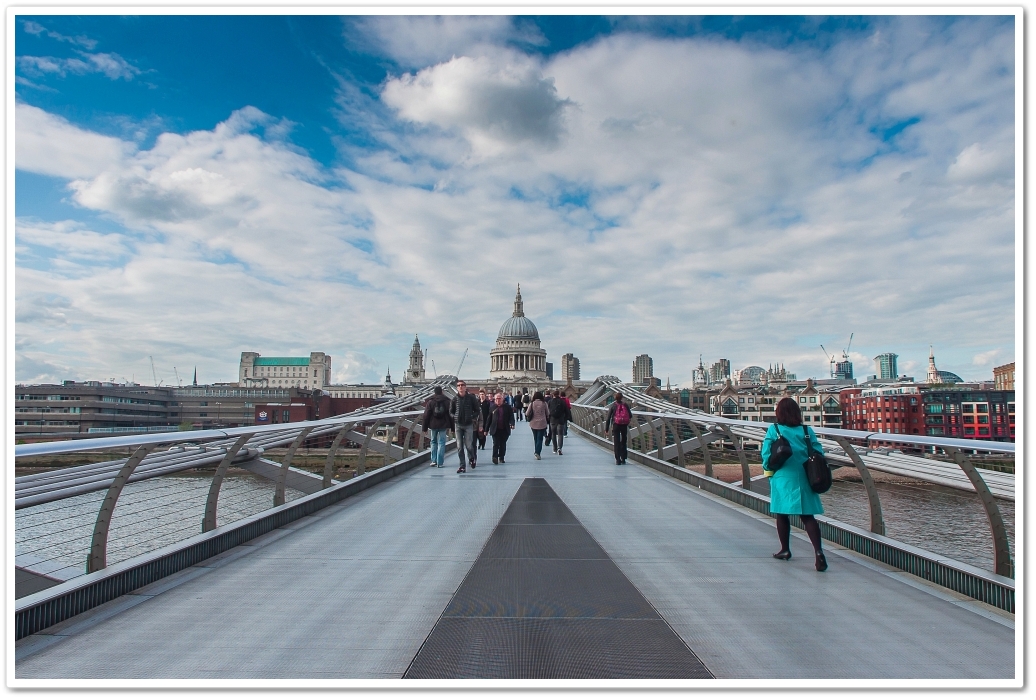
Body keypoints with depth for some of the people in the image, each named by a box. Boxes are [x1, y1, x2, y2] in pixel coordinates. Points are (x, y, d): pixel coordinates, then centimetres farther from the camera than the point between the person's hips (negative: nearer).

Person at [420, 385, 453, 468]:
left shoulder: (430, 402, -2)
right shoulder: (447, 401, 1)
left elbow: (426, 415, -2)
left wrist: (424, 427, 4)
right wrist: (452, 427, 8)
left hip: (433, 425, 0)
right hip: (443, 425, 0)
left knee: (434, 442, 16)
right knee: (441, 443, 3)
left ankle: (434, 460, 12)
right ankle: (440, 462, 0)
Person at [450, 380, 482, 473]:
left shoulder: (472, 398, -3)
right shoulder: (455, 399, 2)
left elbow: (477, 410, 4)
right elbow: (451, 412, 12)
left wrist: (473, 417, -12)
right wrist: (454, 417, -7)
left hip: (469, 425, -2)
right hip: (458, 425, 2)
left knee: (469, 445, -2)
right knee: (460, 447, 1)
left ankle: (471, 459, 29)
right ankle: (462, 466, 8)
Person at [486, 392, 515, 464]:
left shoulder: (507, 407, 3)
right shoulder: (492, 407, 3)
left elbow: (511, 417, 0)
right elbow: (489, 419, 5)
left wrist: (512, 424, -20)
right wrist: (486, 429, 5)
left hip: (505, 430, 1)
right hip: (495, 430, -1)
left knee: (503, 444, 10)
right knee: (496, 444, -8)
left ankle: (501, 458, 24)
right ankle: (495, 457, -3)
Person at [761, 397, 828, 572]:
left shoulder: (773, 430, -5)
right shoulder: (807, 431, 1)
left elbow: (766, 454, -9)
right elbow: (819, 454, -1)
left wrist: (768, 469, 8)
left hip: (782, 478, -2)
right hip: (804, 479, 2)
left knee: (782, 514, 12)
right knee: (808, 516, 3)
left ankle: (785, 550, 22)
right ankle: (818, 551, -12)